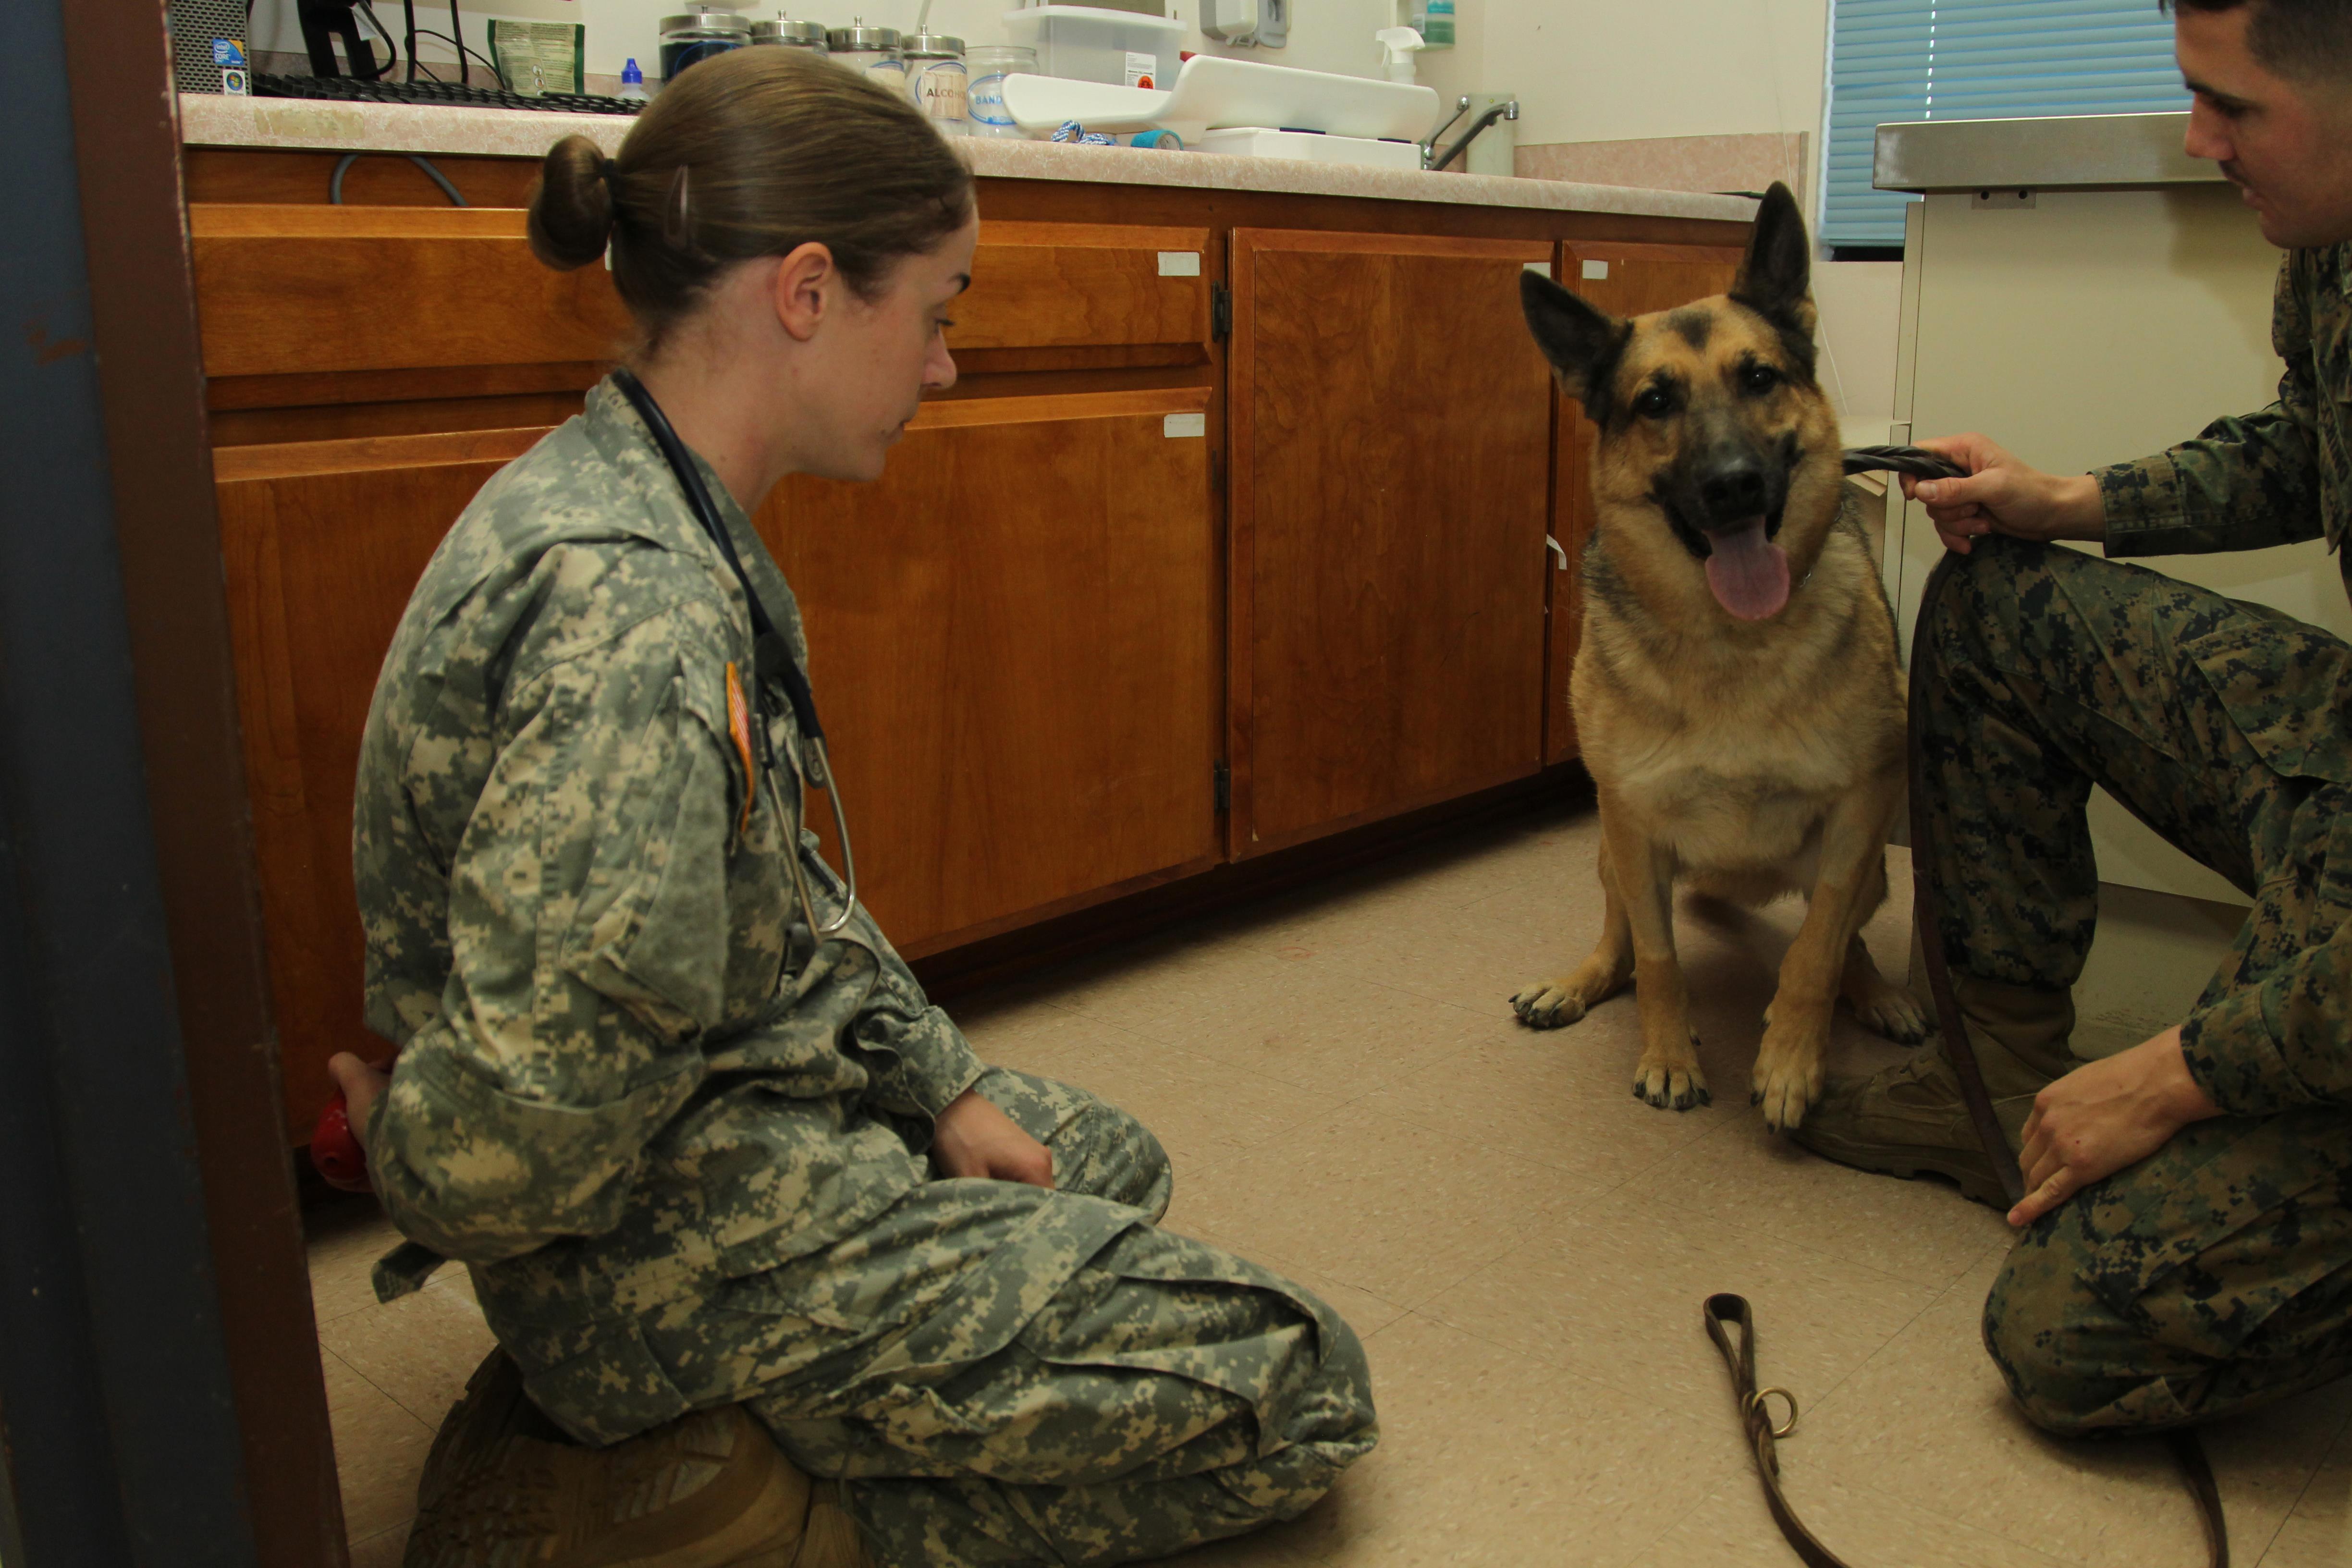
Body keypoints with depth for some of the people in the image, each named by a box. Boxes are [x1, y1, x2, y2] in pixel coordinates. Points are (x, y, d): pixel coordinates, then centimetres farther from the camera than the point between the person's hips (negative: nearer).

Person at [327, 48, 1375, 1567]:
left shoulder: (658, 518, 4)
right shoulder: (628, 605, -30)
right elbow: (536, 1101, -33)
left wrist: (946, 1083, 7)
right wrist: (407, 1168, -11)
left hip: (762, 1102, 10)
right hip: (683, 1240, -10)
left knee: (1111, 1160, 32)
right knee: (1298, 1387, 0)